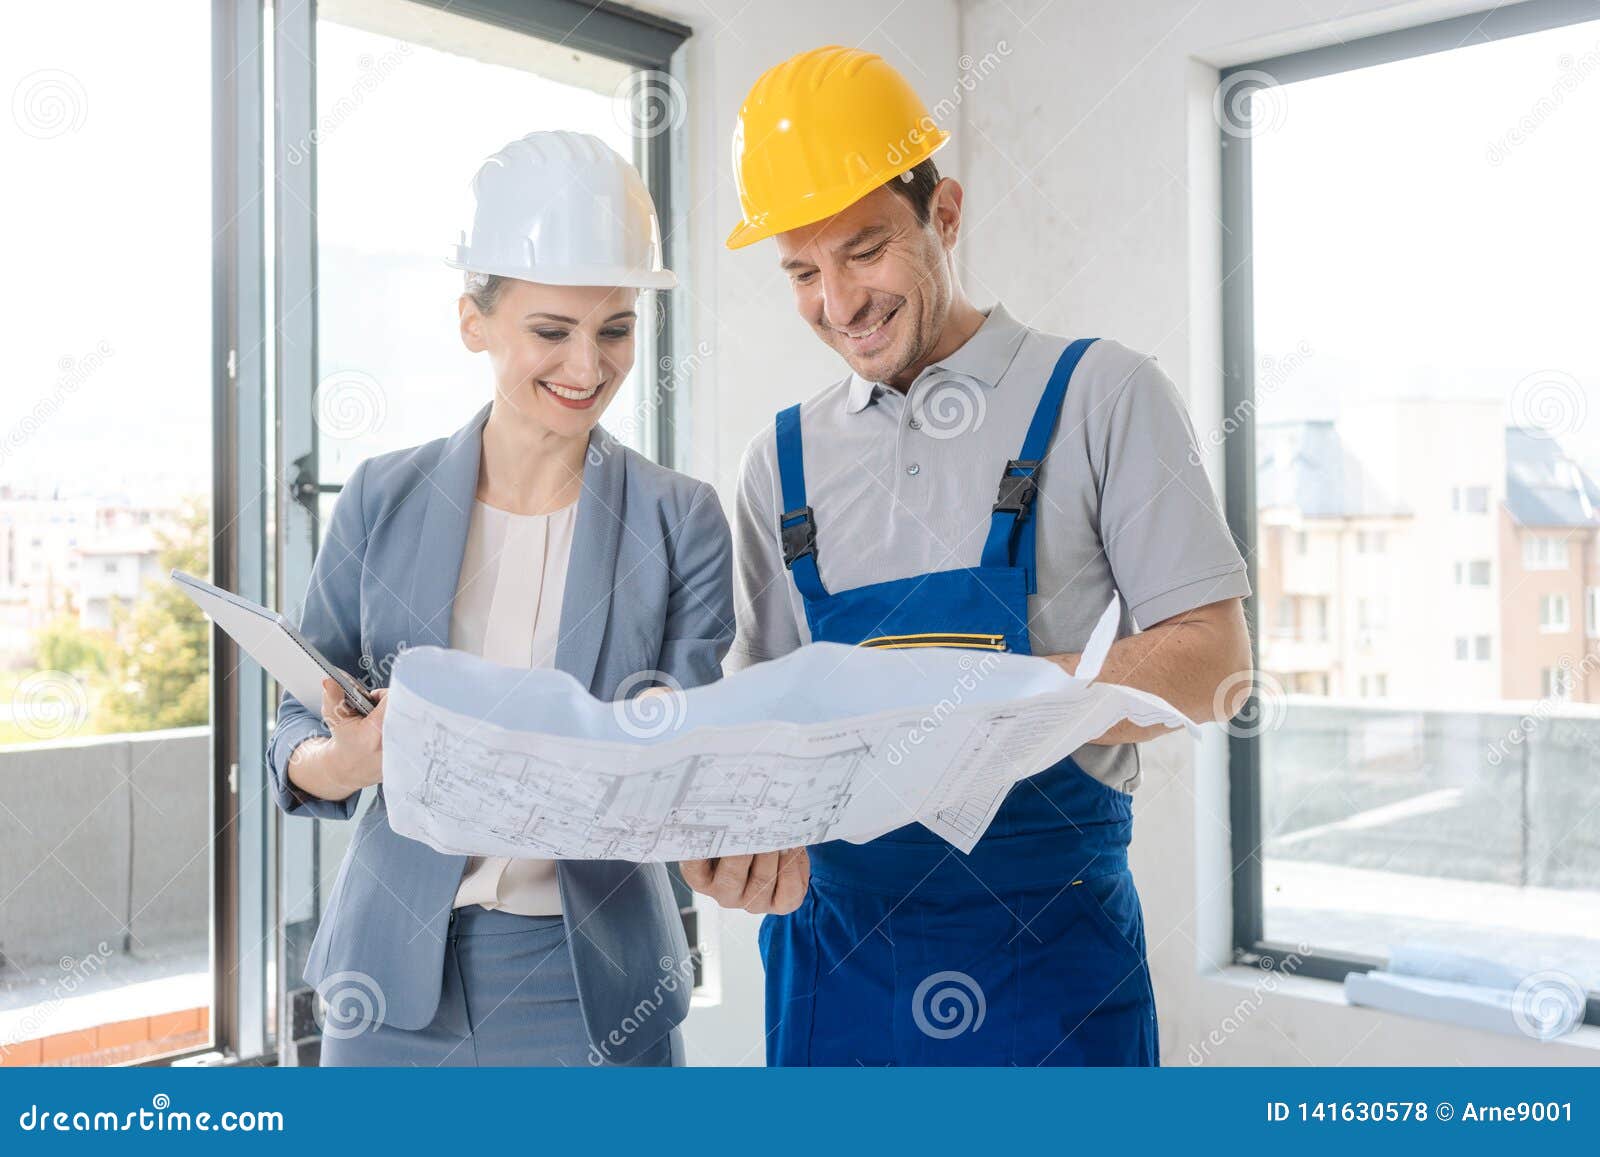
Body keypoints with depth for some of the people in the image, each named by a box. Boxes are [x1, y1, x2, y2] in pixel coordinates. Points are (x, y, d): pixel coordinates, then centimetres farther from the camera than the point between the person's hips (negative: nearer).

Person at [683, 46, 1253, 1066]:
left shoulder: (1101, 396, -2)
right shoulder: (785, 457, 9)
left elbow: (1213, 664, -7)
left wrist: (991, 691, -21)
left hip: (1052, 952, -3)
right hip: (833, 949, 3)